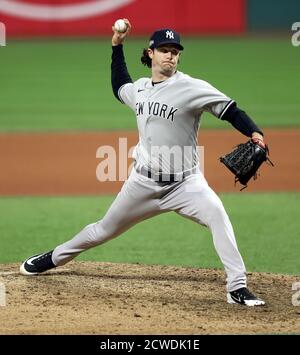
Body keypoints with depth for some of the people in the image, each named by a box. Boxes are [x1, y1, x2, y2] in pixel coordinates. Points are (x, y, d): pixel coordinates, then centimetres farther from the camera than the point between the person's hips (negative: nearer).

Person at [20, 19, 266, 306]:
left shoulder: (191, 88, -13)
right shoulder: (139, 89, 7)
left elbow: (229, 110, -20)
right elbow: (118, 87, 30)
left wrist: (254, 133, -37)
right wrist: (117, 47, 22)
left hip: (184, 182, -4)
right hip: (144, 183, 5)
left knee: (217, 215, -30)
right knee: (105, 229, 17)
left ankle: (237, 288, -28)